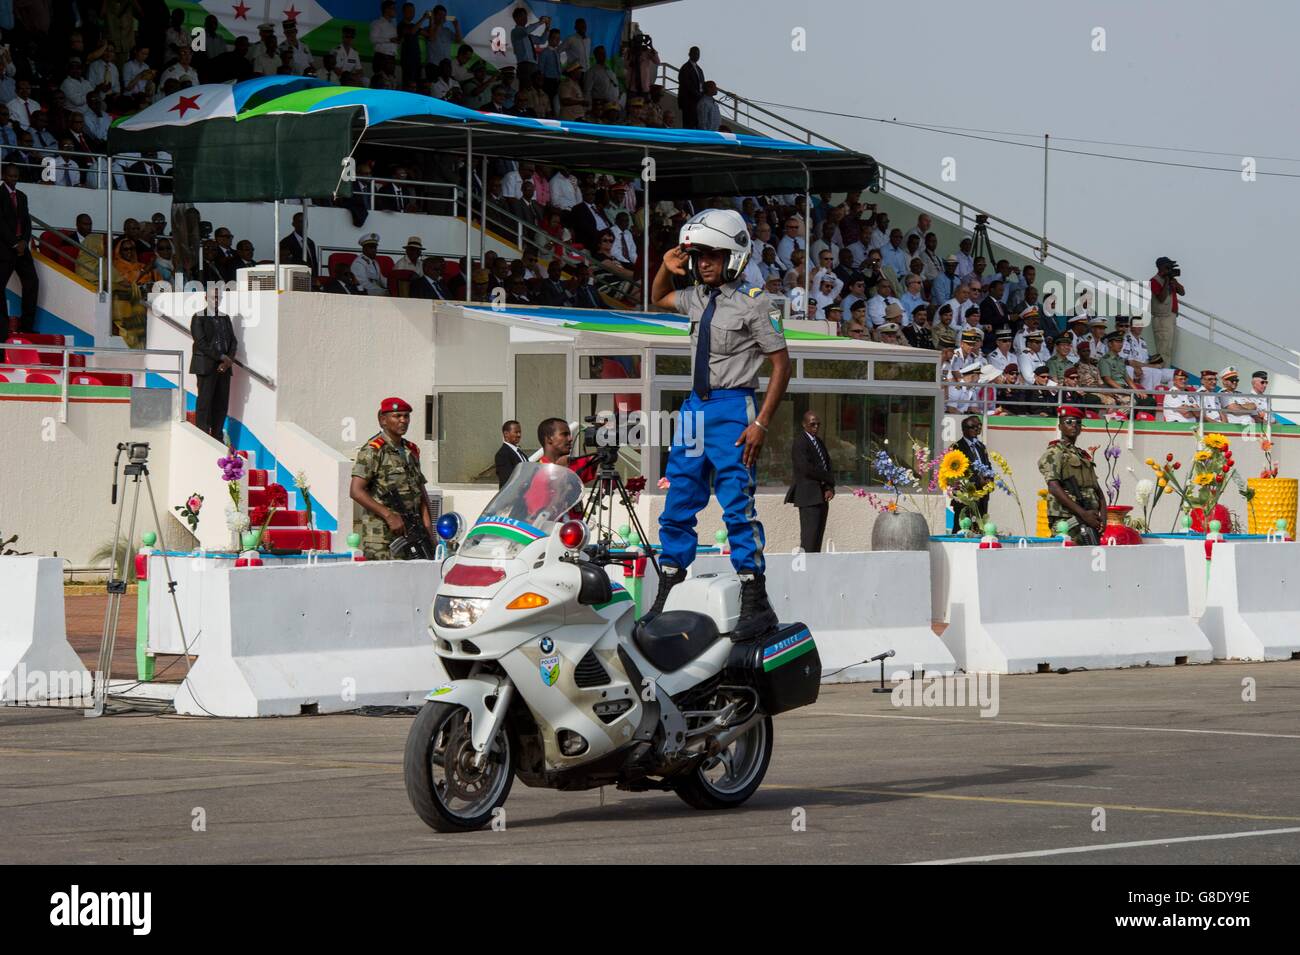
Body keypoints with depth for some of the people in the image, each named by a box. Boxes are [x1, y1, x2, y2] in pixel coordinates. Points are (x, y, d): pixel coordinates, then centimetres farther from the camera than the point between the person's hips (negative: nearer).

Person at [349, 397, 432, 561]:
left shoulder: (411, 451, 18)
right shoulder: (372, 450, -6)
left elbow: (421, 491, 23)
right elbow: (356, 491, -14)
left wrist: (427, 523, 6)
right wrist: (389, 515, -18)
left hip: (409, 533, 7)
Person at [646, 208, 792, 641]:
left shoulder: (752, 302, -8)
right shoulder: (697, 298, 12)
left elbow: (781, 363, -8)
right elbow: (658, 299, 34)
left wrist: (761, 423, -14)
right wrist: (666, 267, 12)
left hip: (732, 409, -7)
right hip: (694, 408, 7)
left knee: (738, 505, -13)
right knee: (677, 505, 9)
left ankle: (756, 602, -11)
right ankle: (668, 594, 16)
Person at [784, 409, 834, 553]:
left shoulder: (820, 442, 19)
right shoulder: (799, 442, -8)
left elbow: (827, 467, 17)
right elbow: (806, 469, -18)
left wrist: (830, 488, -1)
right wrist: (831, 479, -9)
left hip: (821, 497, 9)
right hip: (809, 497, -9)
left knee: (818, 537, 5)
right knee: (810, 538, -14)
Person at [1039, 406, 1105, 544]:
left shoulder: (1084, 455, 25)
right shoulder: (1053, 453, -1)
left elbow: (1097, 488, 21)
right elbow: (1054, 488, -13)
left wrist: (1102, 513, 2)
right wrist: (1083, 513, -19)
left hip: (1090, 519, 8)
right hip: (1067, 519, -8)